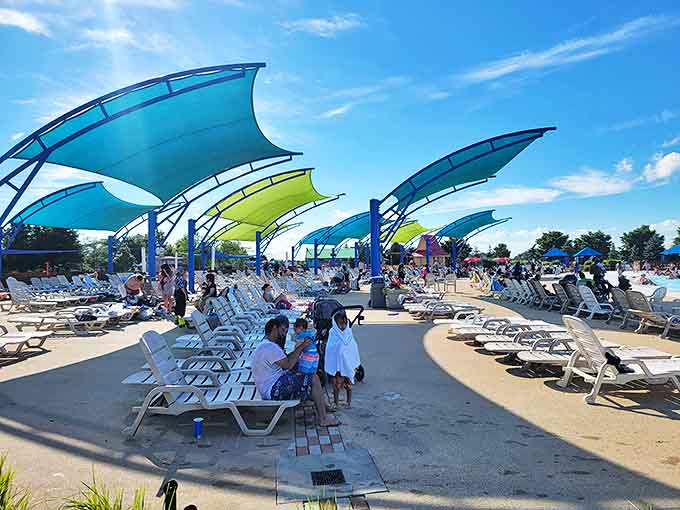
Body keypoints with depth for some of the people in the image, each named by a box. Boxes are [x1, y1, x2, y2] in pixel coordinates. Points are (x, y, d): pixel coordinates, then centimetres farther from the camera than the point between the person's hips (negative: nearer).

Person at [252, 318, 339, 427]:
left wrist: (298, 349, 6)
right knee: (313, 379, -11)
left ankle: (322, 406, 22)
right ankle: (323, 419, -3)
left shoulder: (265, 345, 16)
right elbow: (288, 365, -21)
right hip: (274, 390, -11)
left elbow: (285, 359, 16)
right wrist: (300, 348, -11)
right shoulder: (270, 347, -20)